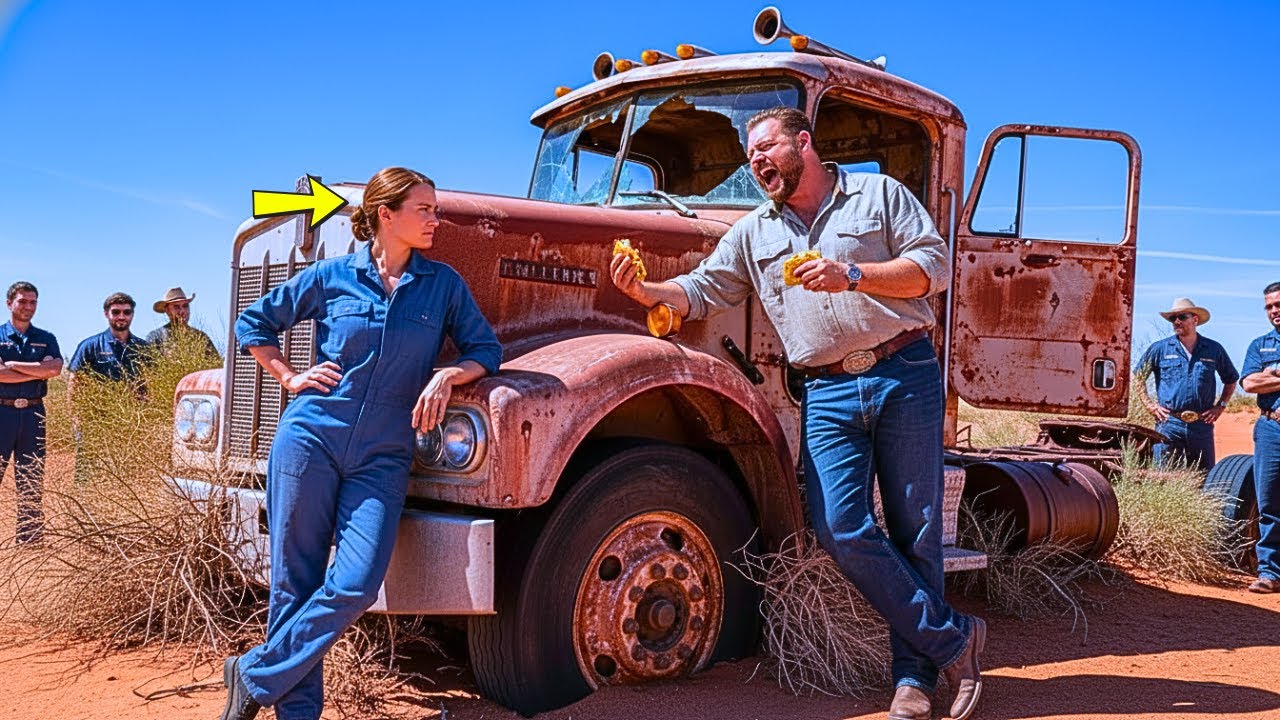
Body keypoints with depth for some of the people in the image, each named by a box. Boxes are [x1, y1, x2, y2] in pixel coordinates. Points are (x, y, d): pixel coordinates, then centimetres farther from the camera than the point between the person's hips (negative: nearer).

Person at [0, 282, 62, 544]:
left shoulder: (46, 339, 11)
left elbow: (55, 368, -8)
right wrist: (39, 371, -10)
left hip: (33, 413, 3)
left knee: (32, 481, 6)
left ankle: (30, 540, 12)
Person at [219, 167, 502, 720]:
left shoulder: (443, 284, 6)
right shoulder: (332, 276, 3)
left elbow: (486, 350, 7)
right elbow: (254, 324, 14)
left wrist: (448, 374, -12)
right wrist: (290, 378, 4)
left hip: (383, 459, 1)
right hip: (311, 441, -1)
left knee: (355, 586, -13)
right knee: (295, 583, 3)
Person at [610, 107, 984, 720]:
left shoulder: (879, 193, 8)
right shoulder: (753, 231, 17)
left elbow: (934, 265, -1)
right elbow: (701, 291, 13)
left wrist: (853, 275, -14)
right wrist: (645, 290, -7)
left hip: (905, 375, -3)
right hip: (828, 393, 3)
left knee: (914, 528, 0)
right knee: (841, 529, -11)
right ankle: (953, 638, 3)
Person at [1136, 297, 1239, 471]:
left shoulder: (1213, 349, 9)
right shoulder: (1160, 348, 4)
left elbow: (1231, 380, 22)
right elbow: (1138, 377, 11)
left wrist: (1220, 406, 11)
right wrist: (1150, 405, 3)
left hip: (1202, 425, 1)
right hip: (1169, 424, -1)